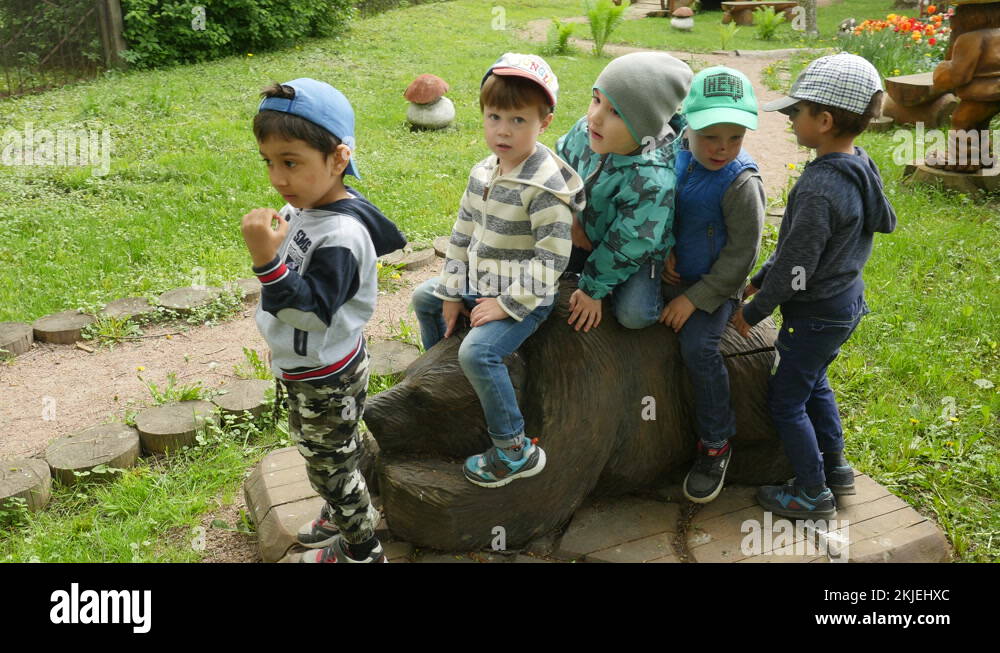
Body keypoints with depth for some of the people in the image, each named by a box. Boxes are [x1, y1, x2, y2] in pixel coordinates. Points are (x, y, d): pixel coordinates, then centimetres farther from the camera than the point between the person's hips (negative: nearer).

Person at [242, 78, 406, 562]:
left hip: (325, 380, -9)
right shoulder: (305, 207, -4)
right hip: (303, 364, 9)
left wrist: (268, 261, -43)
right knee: (333, 456, 28)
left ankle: (362, 548, 32)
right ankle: (340, 520, 50)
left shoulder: (340, 235, -32)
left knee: (330, 465, 11)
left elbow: (312, 310, -36)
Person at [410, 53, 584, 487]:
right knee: (424, 297, 23)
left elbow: (551, 260, -26)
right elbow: (462, 235, 9)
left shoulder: (545, 188, -24)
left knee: (477, 352, -27)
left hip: (524, 297, -9)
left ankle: (514, 451, -13)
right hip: (479, 284, 9)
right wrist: (451, 293, 7)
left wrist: (508, 305, -23)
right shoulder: (482, 173, 2)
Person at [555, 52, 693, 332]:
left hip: (639, 249, -5)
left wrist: (592, 290, -18)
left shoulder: (652, 181, -39)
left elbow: (627, 245, -28)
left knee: (634, 314, -20)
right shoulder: (584, 130, -22)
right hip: (588, 236, 6)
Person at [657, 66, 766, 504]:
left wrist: (695, 298, -18)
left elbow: (740, 256, -15)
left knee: (697, 345, -24)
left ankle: (715, 443, -4)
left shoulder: (742, 184, -17)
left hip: (714, 286, -6)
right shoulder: (675, 161, -2)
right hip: (671, 277, 7)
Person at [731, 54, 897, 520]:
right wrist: (760, 280, 13)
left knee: (785, 399, 7)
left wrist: (752, 312, -11)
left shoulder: (818, 189, -30)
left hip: (816, 315, -9)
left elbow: (796, 268, -25)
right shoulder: (859, 168, 1)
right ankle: (835, 467, 40)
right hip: (846, 302, 9)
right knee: (813, 382, 27)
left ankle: (813, 494, 21)